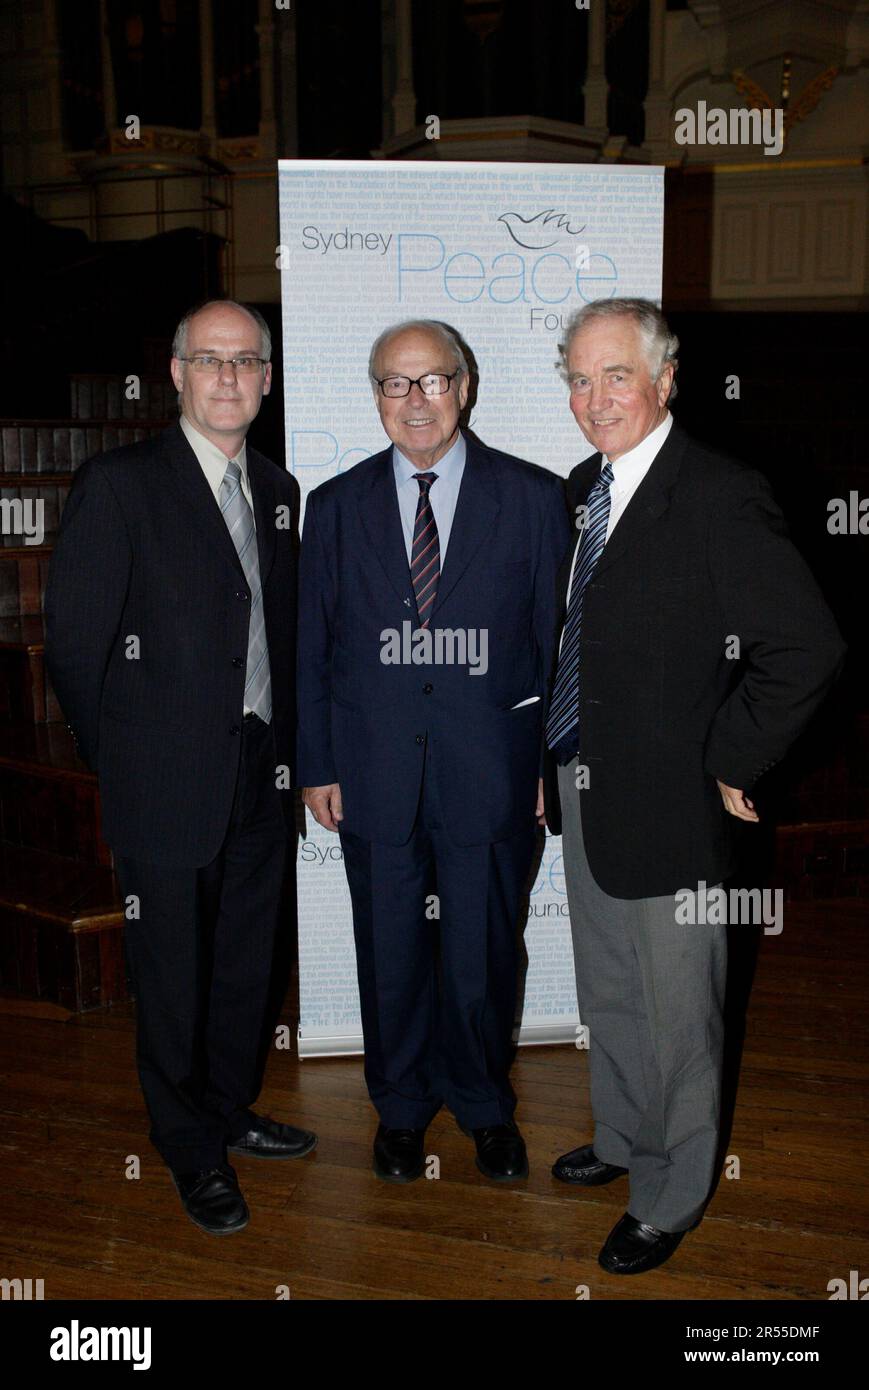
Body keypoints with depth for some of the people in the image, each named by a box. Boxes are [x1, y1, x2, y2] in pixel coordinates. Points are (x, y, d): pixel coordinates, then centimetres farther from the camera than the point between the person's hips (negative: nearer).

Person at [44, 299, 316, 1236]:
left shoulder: (277, 490, 10)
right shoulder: (118, 484, -9)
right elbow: (72, 641, -9)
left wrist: (284, 742, 7)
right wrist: (118, 763, -4)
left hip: (259, 775, 6)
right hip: (167, 785, -6)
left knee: (246, 962, 18)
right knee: (173, 973, 9)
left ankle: (230, 1111, 39)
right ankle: (191, 1148, 27)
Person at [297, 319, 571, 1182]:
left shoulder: (533, 499, 0)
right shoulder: (335, 507, 5)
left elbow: (559, 642, 1)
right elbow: (310, 649, 7)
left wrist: (555, 764, -2)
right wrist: (315, 766, 3)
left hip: (491, 774, -1)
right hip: (374, 776, 1)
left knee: (484, 952, 11)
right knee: (389, 951, 13)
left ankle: (483, 1104, 35)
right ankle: (401, 1105, 36)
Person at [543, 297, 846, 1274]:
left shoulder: (720, 498, -20)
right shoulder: (581, 490, 6)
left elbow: (809, 650, -26)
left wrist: (728, 762, -19)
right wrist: (555, 754, 12)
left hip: (666, 807, -8)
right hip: (580, 791, 8)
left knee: (675, 1018, 10)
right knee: (607, 1000, 24)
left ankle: (669, 1201, 30)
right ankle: (621, 1142, 47)